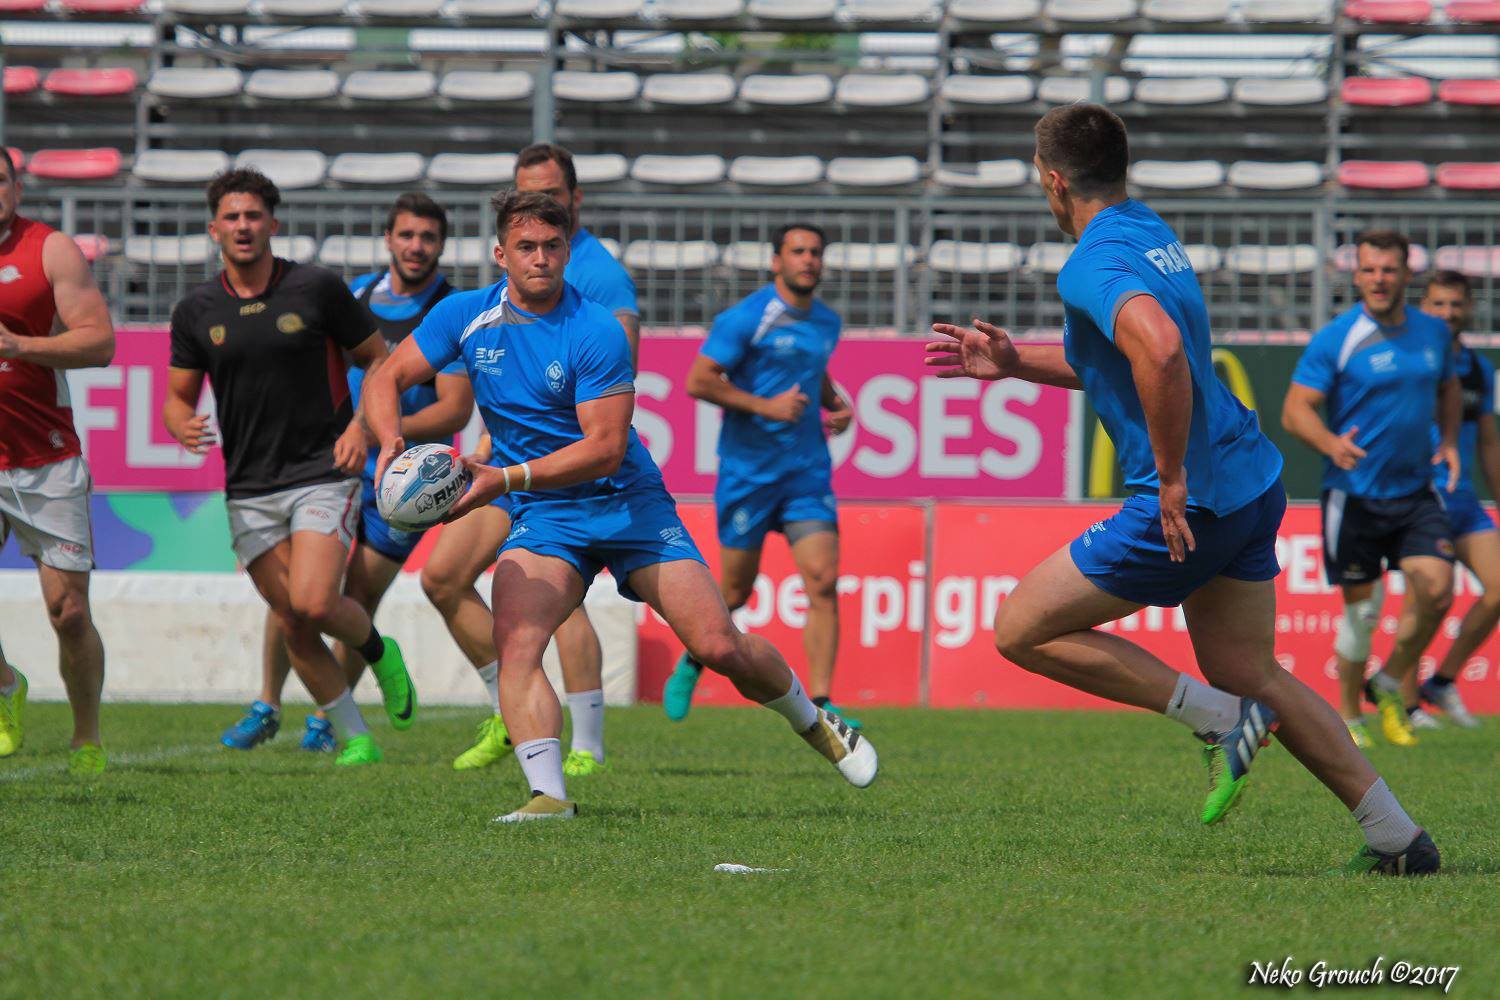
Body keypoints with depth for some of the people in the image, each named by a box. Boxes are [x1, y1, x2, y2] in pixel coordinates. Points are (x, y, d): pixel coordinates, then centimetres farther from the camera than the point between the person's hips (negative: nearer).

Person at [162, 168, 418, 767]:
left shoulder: (317, 289, -4)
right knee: (293, 629, 1)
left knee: (312, 603, -21)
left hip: (323, 475, -3)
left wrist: (362, 424, -11)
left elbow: (378, 360, 5)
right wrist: (183, 426, -13)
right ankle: (355, 740, 15)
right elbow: (179, 398, 11)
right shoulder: (196, 311, 3)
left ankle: (378, 651, 11)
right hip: (249, 489, 3)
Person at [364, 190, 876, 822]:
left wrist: (506, 478, -31)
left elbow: (606, 448, -21)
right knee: (515, 644, -25)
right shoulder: (465, 316, -3)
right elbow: (385, 379, 1)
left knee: (719, 646, -6)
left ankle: (814, 723, 22)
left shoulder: (597, 332, -16)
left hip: (628, 501, -3)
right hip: (541, 517, 3)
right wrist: (392, 440, -22)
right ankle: (548, 795, -30)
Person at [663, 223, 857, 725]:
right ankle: (693, 662, 37)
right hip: (748, 471, -4)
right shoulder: (745, 318, -10)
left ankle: (819, 703, -12)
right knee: (735, 592, 6)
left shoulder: (827, 321, 11)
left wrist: (838, 405, 9)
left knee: (823, 581, -12)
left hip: (808, 471, 4)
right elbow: (698, 381, -13)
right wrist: (766, 406, -18)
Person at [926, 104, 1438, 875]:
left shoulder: (1092, 265, -15)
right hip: (1252, 484, 9)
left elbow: (1161, 351, -35)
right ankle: (1397, 839, 13)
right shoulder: (1150, 233, 15)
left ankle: (1219, 719, -2)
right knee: (1250, 674, 17)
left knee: (1021, 630, 2)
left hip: (1186, 503, -9)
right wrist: (1013, 362, 27)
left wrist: (1172, 478, -27)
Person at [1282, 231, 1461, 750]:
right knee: (1361, 610, 1)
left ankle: (1389, 687, 13)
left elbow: (1448, 388, 24)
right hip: (1354, 495, -4)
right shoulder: (1335, 339, -9)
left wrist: (1449, 440, 7)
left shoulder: (1434, 332, 7)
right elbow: (1295, 409, -11)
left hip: (1416, 492, 4)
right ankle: (1349, 719, 20)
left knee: (1436, 592, -12)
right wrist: (1331, 443, -30)